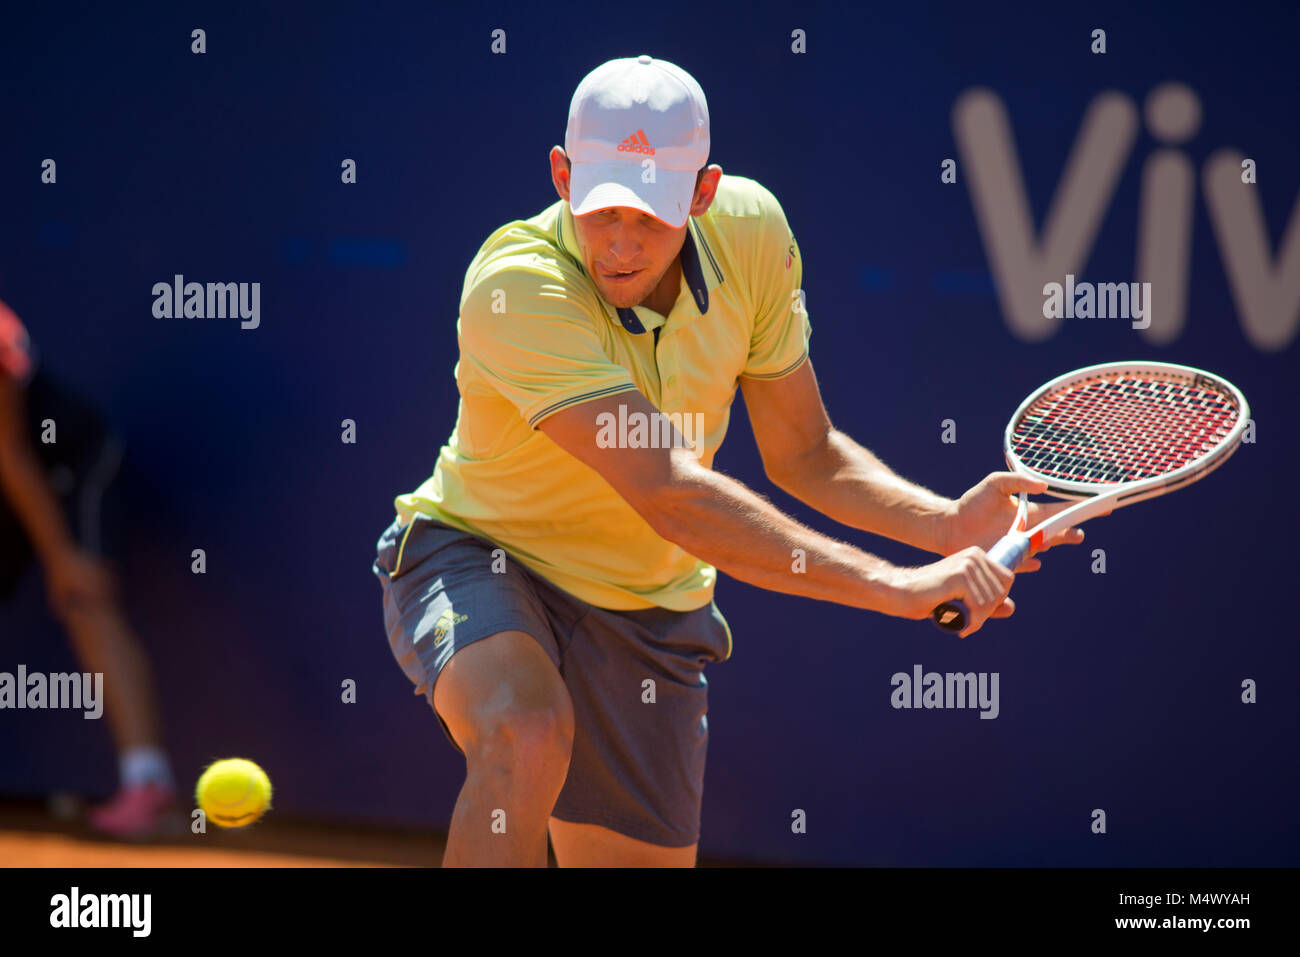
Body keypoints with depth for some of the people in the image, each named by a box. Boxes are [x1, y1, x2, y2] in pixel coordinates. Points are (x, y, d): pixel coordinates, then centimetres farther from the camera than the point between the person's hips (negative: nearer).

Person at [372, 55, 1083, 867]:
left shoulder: (749, 233, -11)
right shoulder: (516, 289, -31)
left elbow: (804, 455, 1)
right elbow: (671, 494, -38)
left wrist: (949, 527, -18)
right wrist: (891, 586, -41)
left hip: (644, 612, 6)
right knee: (529, 736, -37)